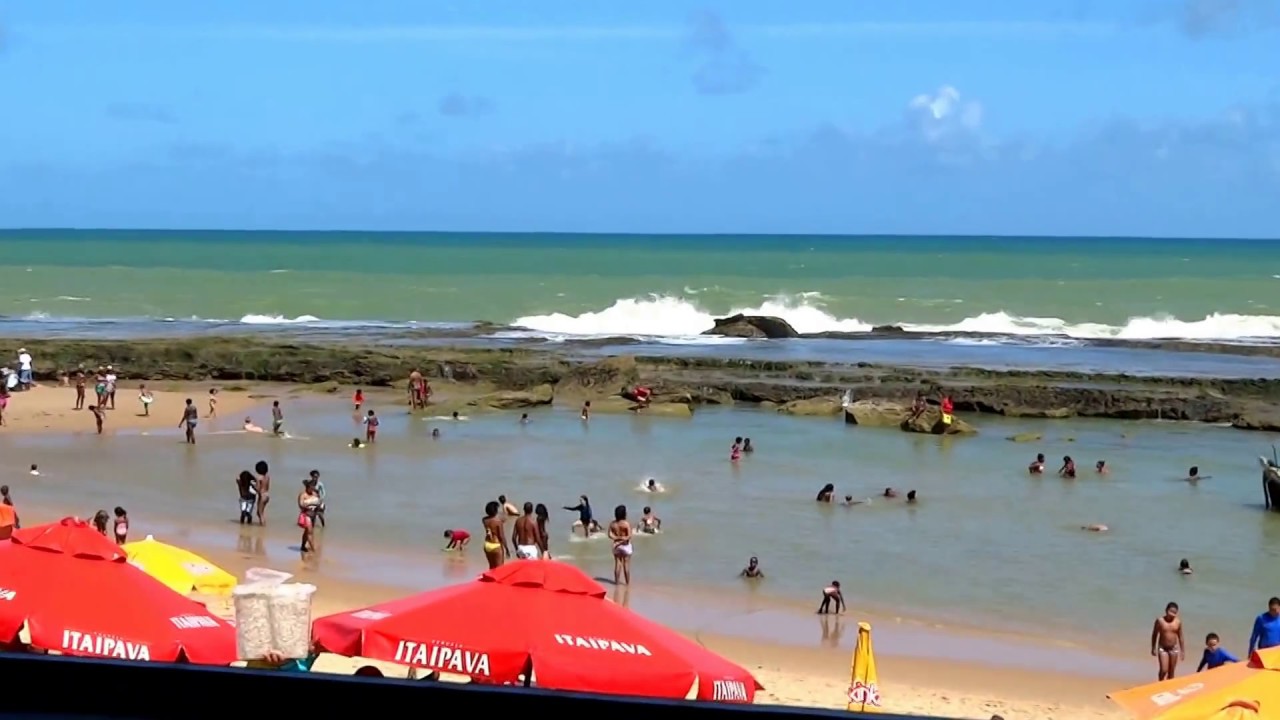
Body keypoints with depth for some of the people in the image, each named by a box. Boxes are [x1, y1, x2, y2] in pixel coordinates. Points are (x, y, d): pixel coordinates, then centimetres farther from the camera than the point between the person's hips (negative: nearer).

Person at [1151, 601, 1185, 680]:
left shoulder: (1178, 621, -4)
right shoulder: (1160, 620, -10)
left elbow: (1180, 637, 5)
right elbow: (1154, 634, 0)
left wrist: (1183, 650, 6)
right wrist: (1153, 648, 1)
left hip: (1174, 648, 2)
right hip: (1162, 648, -2)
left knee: (1171, 672, 7)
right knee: (1163, 670, -11)